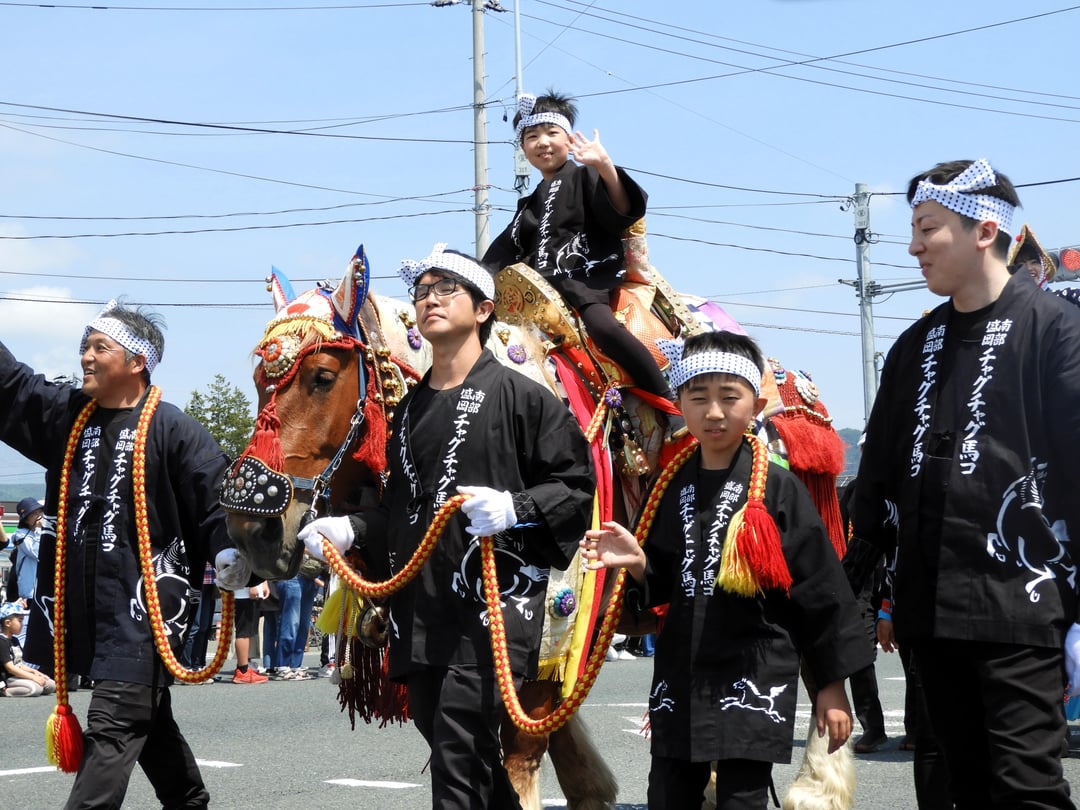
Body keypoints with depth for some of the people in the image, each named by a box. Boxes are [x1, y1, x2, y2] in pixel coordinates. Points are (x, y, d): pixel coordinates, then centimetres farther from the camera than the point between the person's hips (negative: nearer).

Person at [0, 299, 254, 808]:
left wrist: (228, 551, -26)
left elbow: (218, 497, -10)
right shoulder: (66, 414, 10)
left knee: (113, 727, -9)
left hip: (146, 600, -7)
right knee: (148, 719, 19)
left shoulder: (171, 429, -7)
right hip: (83, 603, 7)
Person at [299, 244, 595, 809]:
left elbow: (577, 486, -6)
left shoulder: (519, 395, -3)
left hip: (492, 603, -7)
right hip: (418, 610, 7)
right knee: (467, 761, 14)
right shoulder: (409, 407, 18)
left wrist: (514, 507, -21)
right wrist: (351, 530, 8)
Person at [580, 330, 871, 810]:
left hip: (755, 679, -5)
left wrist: (832, 685, -4)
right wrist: (637, 563, -7)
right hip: (679, 676, 5)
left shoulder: (778, 488, -6)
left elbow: (819, 590, -5)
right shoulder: (671, 486, 7)